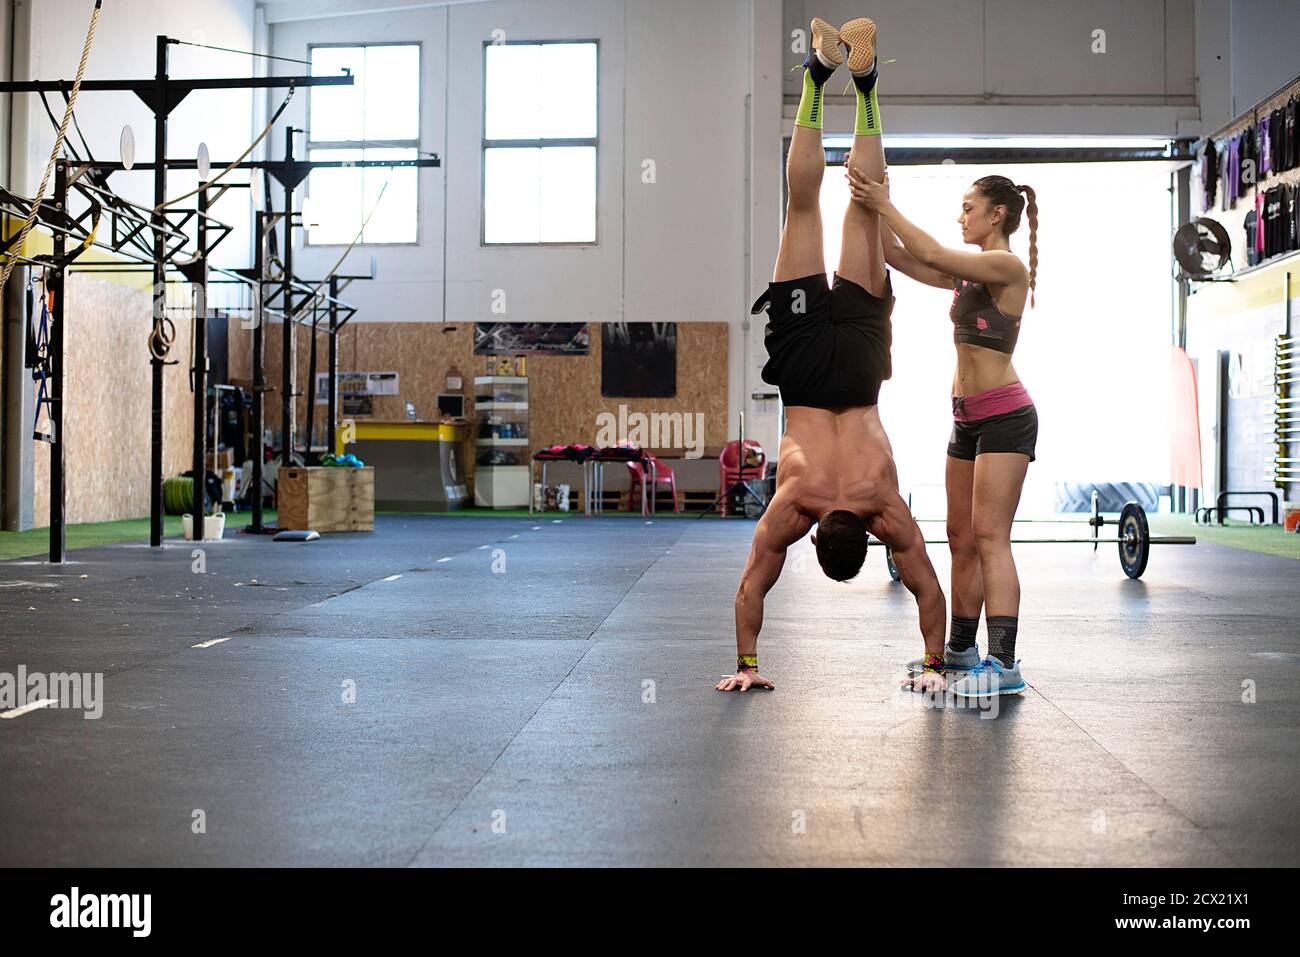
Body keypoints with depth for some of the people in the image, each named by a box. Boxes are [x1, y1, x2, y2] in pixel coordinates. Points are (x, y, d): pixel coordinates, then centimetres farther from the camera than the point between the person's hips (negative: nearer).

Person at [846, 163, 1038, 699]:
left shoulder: (1007, 266, -10)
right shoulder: (967, 274, 16)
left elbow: (931, 256, -20)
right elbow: (897, 256, 14)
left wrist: (885, 206, -14)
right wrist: (872, 206, 3)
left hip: (1005, 416, -9)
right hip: (968, 418, 9)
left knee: (989, 536, -15)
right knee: (961, 538, 12)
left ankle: (1004, 665, -16)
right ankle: (961, 650, 22)